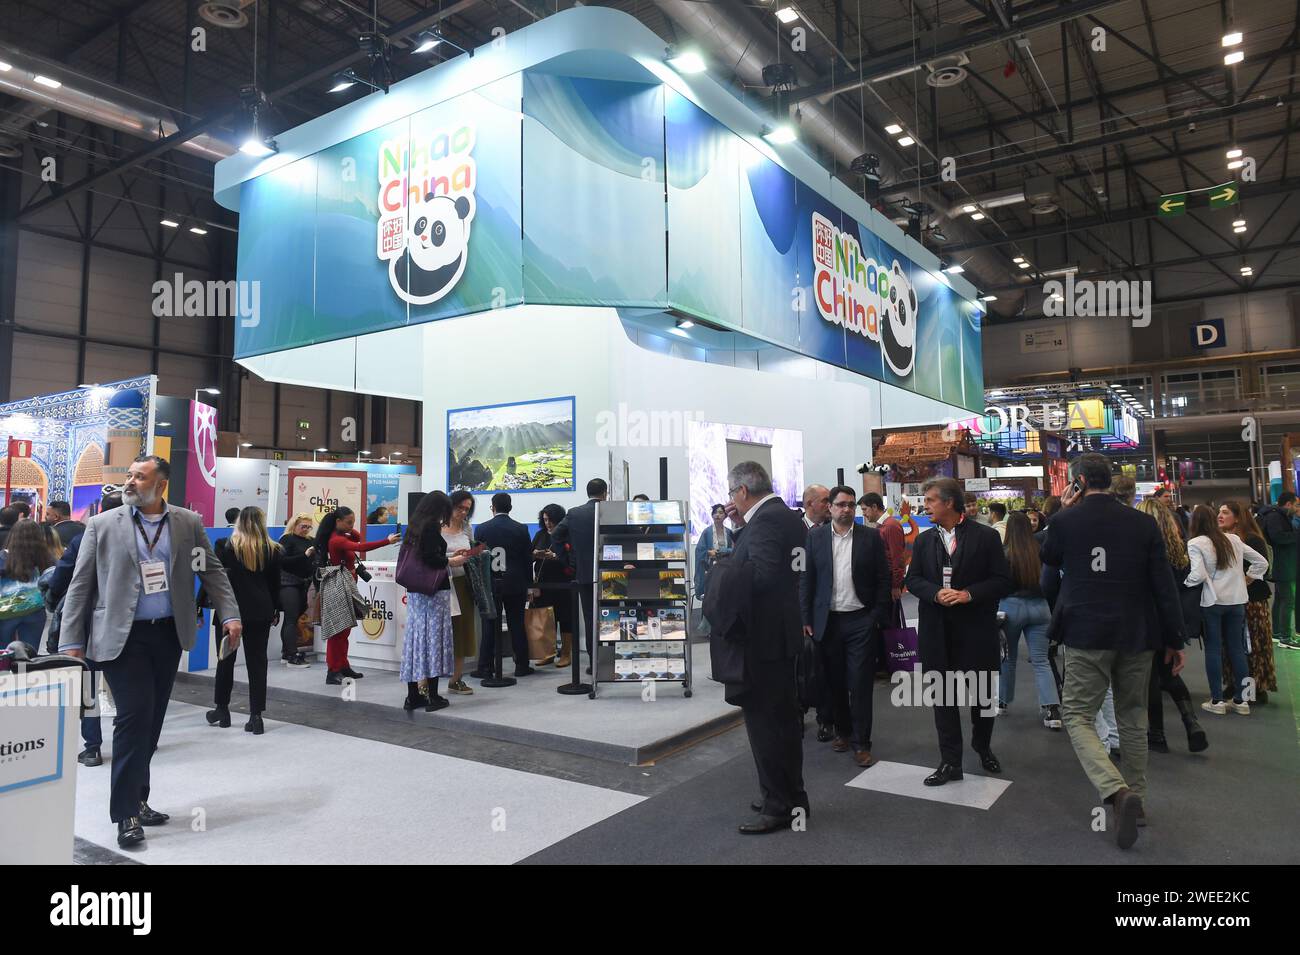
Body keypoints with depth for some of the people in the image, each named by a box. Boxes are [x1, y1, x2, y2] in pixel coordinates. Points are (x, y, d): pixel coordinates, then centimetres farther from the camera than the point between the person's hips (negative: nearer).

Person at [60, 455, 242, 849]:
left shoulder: (188, 523, 4)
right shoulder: (103, 525, -1)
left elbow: (212, 570, 9)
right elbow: (79, 586, 0)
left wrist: (229, 614, -1)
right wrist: (71, 642, -4)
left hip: (168, 634, 3)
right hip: (123, 637, -3)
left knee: (151, 720, 11)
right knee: (134, 716, -8)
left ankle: (136, 800, 26)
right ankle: (126, 813, 4)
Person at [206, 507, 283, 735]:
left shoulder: (229, 547, -4)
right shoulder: (272, 550, 2)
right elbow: (275, 584, 7)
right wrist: (276, 611, 16)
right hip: (260, 613, 2)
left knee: (226, 660, 13)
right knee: (257, 661, 4)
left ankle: (222, 710, 25)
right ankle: (256, 716, 2)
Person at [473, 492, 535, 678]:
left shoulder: (481, 529, -4)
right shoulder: (521, 529, -4)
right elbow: (528, 558, -1)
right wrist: (527, 583, 8)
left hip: (490, 584, 0)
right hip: (515, 584, 0)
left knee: (490, 625, 5)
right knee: (517, 625, 6)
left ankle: (486, 666, 7)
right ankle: (522, 666, 10)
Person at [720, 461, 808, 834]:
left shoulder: (765, 520, -18)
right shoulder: (787, 516, 12)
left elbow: (762, 574, -29)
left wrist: (721, 574, -14)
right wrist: (742, 527, 7)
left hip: (763, 636, -10)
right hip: (784, 631, 10)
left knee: (763, 719, 0)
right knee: (783, 718, 18)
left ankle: (779, 806, 10)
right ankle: (792, 796, 30)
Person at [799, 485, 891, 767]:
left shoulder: (871, 537, 1)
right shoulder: (815, 537, 3)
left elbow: (883, 579, 1)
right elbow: (806, 579, 3)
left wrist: (878, 617, -4)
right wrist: (806, 619, -1)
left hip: (861, 620, -1)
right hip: (827, 621, 2)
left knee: (860, 683, 0)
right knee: (835, 682, 11)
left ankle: (861, 743, 9)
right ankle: (842, 731, 29)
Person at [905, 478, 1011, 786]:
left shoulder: (986, 536, -4)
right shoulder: (923, 540, 6)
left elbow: (1003, 581, -5)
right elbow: (913, 579, 5)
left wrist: (969, 594, -19)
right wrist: (936, 593, -14)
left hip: (977, 629, -2)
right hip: (937, 630, 3)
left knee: (983, 692, 13)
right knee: (943, 696, 6)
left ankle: (982, 746, 39)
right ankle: (950, 762, 16)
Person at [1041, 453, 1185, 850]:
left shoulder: (1065, 520, -8)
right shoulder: (1143, 523, 0)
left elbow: (1049, 559, 12)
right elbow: (1164, 584, 0)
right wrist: (1175, 639, 7)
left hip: (1087, 637, -4)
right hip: (1137, 637, 4)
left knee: (1077, 715, 4)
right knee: (1133, 720, 18)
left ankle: (1118, 792, -15)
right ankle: (1135, 799, 27)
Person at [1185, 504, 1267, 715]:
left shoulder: (1195, 543, -9)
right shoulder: (1233, 540, 7)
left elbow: (1198, 575, -18)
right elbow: (1261, 562, 12)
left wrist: (1183, 585, -2)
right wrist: (1246, 580, 18)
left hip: (1212, 601, -4)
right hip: (1237, 600, 4)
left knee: (1213, 648, 3)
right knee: (1237, 648, 10)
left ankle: (1217, 700, 6)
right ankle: (1241, 700, 15)